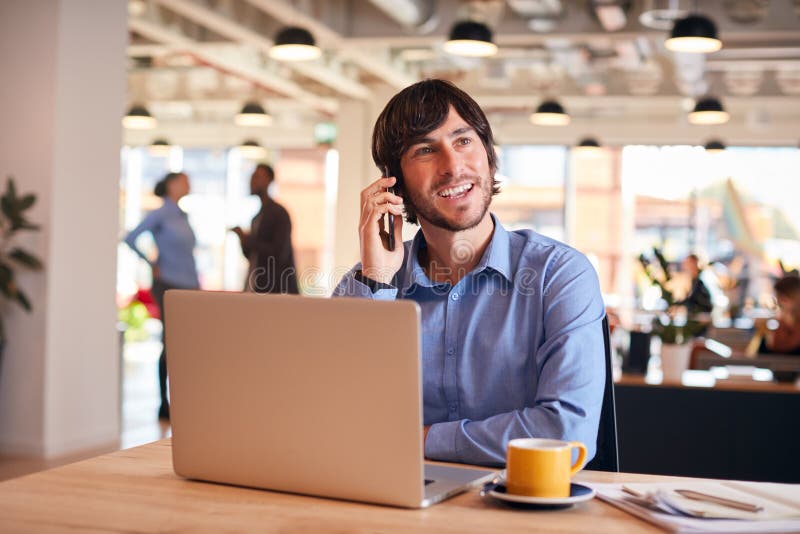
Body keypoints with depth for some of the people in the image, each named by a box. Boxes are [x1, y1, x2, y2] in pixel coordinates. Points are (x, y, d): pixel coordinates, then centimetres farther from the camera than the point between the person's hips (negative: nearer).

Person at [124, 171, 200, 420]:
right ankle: (165, 405, 3)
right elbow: (130, 239, -12)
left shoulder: (183, 217, 15)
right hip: (169, 285, -7)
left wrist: (197, 284, 15)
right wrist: (152, 265, -9)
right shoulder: (159, 215, -6)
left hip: (190, 287, 7)